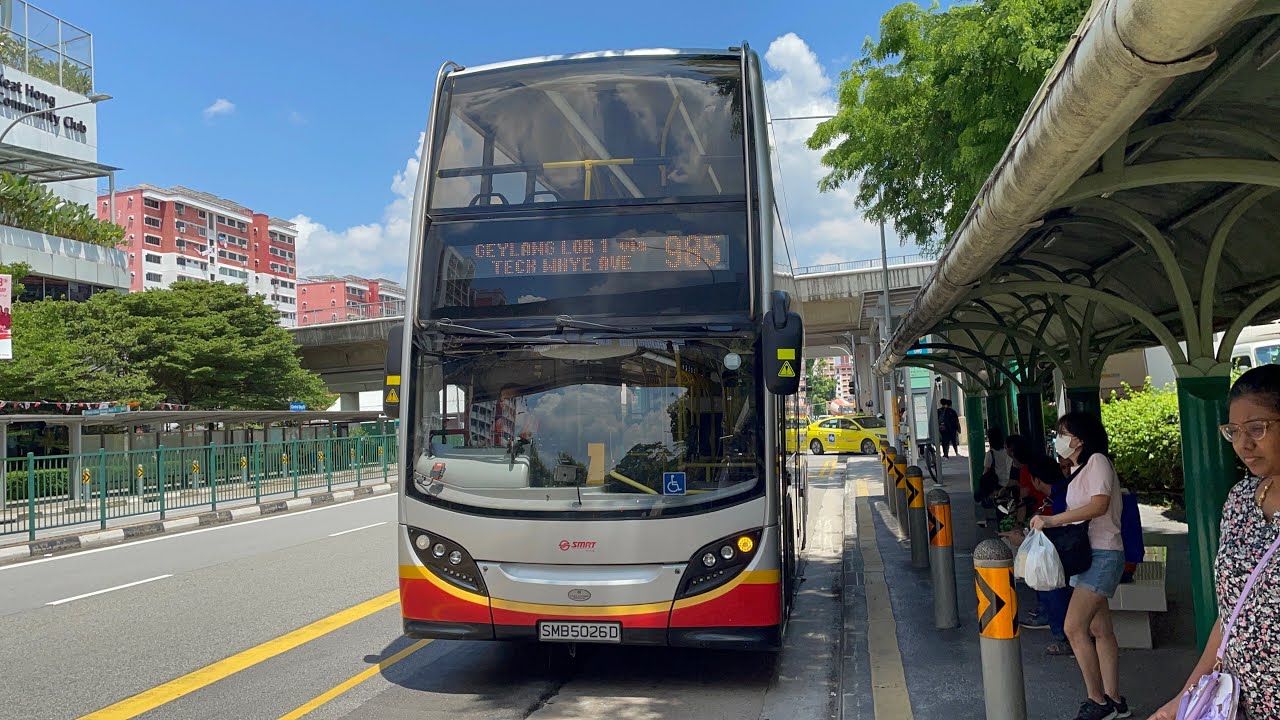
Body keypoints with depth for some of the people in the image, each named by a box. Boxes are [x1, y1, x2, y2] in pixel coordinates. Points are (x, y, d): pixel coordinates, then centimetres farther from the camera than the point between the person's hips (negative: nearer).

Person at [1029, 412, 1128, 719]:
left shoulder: (1097, 461, -11)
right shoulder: (1078, 470, 17)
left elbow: (1100, 504, -25)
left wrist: (1052, 519, -25)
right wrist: (1048, 520, 3)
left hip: (1103, 554, -9)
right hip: (1087, 554, 9)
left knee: (1074, 627, -13)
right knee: (1099, 631, 11)